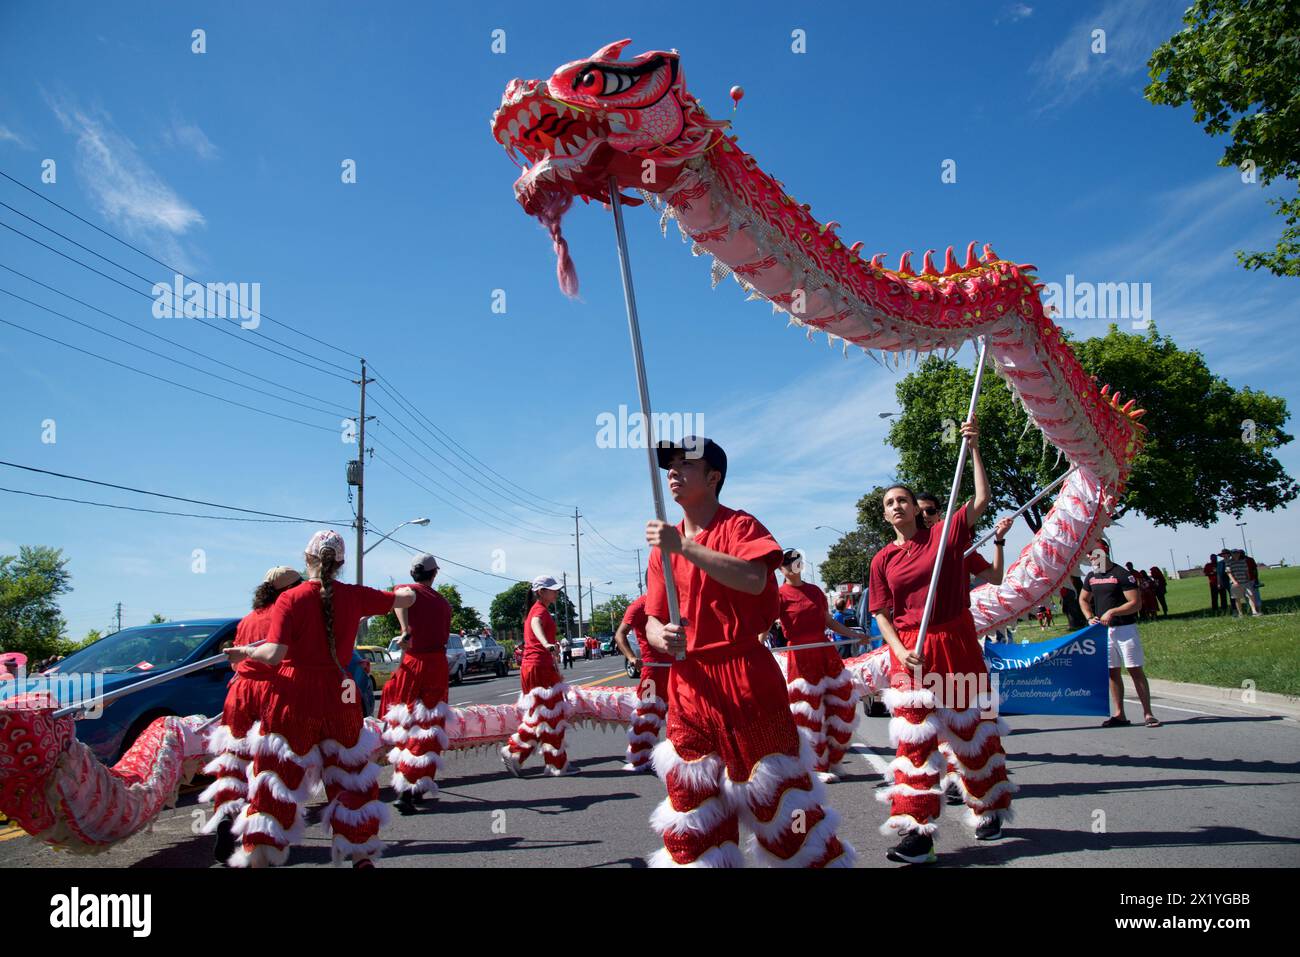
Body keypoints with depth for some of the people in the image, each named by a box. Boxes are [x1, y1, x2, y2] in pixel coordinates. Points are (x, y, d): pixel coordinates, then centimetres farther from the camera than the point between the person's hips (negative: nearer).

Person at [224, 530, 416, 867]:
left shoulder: (290, 599, -11)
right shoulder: (354, 596, -2)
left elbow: (274, 653, -18)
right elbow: (406, 599, 10)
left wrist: (245, 652, 1)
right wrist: (405, 589, 33)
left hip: (293, 695, -2)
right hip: (338, 696, 2)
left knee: (279, 778, 8)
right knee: (350, 775, 15)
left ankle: (258, 857, 11)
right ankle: (362, 855, 21)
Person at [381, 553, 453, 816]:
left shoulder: (407, 590, 2)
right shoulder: (443, 602, 11)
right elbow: (445, 636, 11)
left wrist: (405, 631, -32)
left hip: (411, 663, -1)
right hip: (438, 664, 1)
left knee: (405, 723, 7)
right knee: (428, 726, 3)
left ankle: (405, 788, 8)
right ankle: (418, 787, -1)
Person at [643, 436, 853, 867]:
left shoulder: (738, 525, -5)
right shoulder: (663, 545, 11)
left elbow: (754, 580, -25)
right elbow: (652, 619, 9)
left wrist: (684, 546, -26)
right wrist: (661, 636, -15)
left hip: (745, 677, -5)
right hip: (690, 683, 5)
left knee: (772, 788, 4)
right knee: (691, 798, 8)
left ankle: (821, 858, 22)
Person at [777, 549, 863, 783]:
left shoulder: (815, 591, 12)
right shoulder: (780, 595, -7)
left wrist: (856, 636, 20)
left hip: (826, 652, 6)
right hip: (800, 657, -6)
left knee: (844, 704, 8)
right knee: (809, 713, 0)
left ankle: (831, 759, 24)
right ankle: (817, 767, 14)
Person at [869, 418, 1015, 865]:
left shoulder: (946, 535, 1)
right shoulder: (882, 560, 3)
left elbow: (982, 498, -6)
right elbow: (882, 614, 2)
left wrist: (974, 449, -8)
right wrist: (900, 651, -13)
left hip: (957, 644, -1)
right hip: (910, 653, 1)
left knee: (972, 727, 11)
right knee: (915, 735, -1)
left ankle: (989, 809, 32)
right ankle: (918, 831, 2)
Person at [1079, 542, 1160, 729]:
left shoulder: (1122, 574, -11)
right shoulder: (1091, 577, 9)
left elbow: (1136, 603, -14)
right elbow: (1083, 599, 23)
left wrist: (1112, 612, -22)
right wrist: (1090, 617, 7)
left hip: (1125, 628, -6)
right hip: (1104, 630, 6)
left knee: (1135, 670, -4)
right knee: (1113, 672, 9)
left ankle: (1147, 713, 2)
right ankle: (1119, 714, 14)